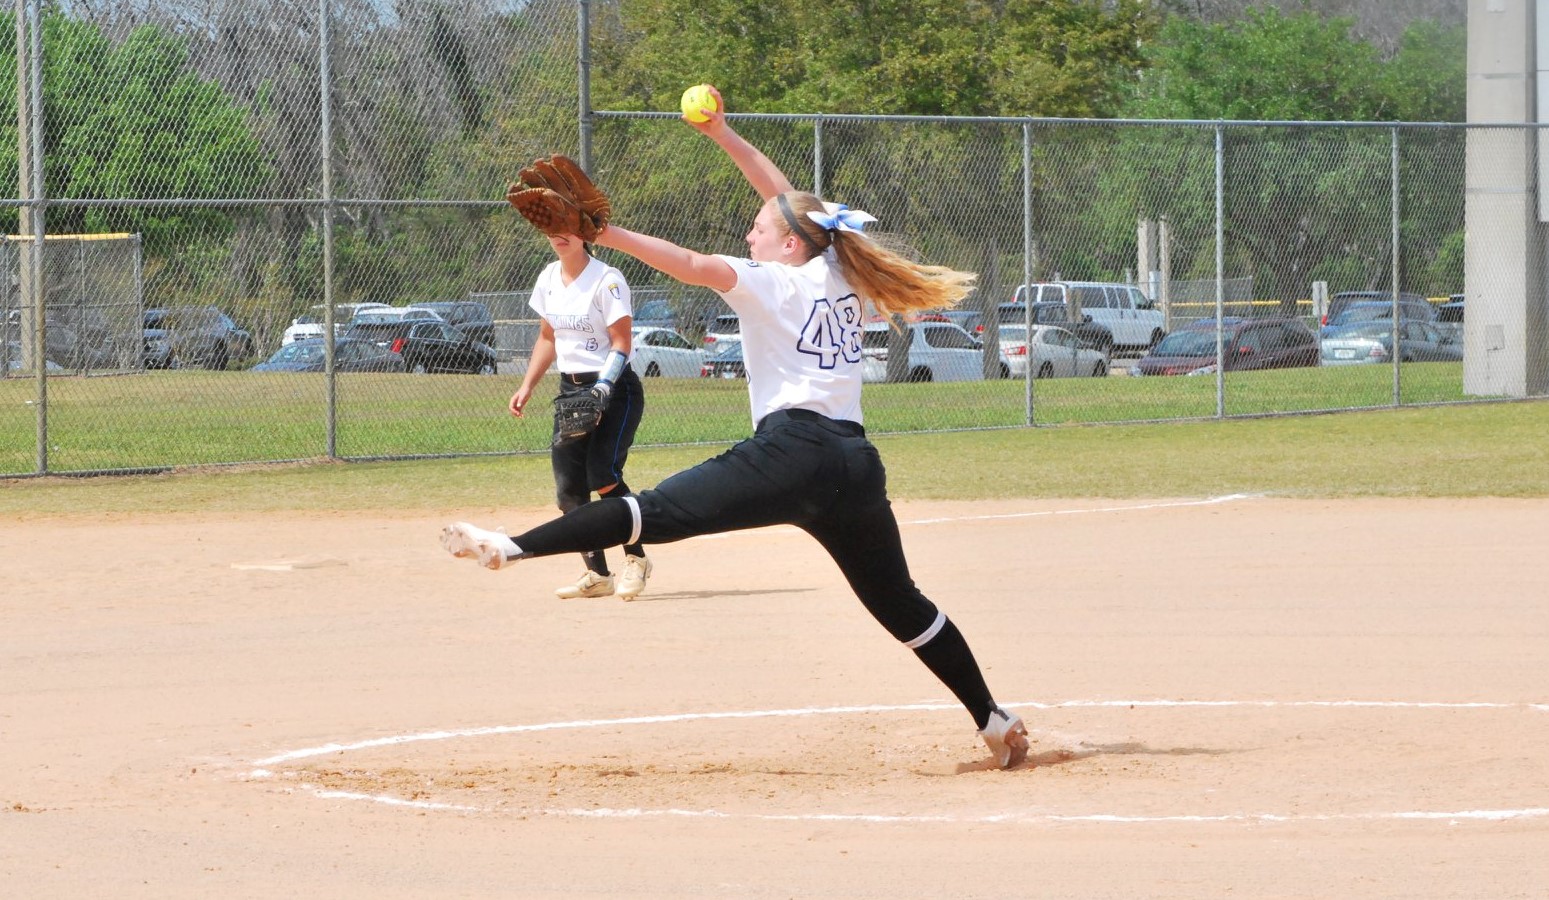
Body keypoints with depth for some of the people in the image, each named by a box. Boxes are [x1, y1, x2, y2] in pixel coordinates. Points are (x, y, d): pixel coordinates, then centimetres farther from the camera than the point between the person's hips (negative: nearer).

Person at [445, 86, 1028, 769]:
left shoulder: (775, 281, 3)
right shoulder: (838, 277, 20)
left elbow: (692, 265, -13)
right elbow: (790, 203, 33)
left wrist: (604, 235, -17)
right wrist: (724, 137, 34)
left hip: (792, 453, -7)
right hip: (857, 467, 7)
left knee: (659, 512, -16)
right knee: (902, 605, 17)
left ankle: (510, 548, -25)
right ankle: (994, 720, 18)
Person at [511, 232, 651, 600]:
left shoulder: (607, 279, -13)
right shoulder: (548, 279, 9)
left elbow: (622, 342, -16)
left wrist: (602, 389, -27)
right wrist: (527, 387, 11)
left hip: (615, 389, -7)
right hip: (570, 389, 7)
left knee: (603, 475, -20)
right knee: (568, 486, -2)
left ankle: (636, 557, -3)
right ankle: (596, 574, 5)